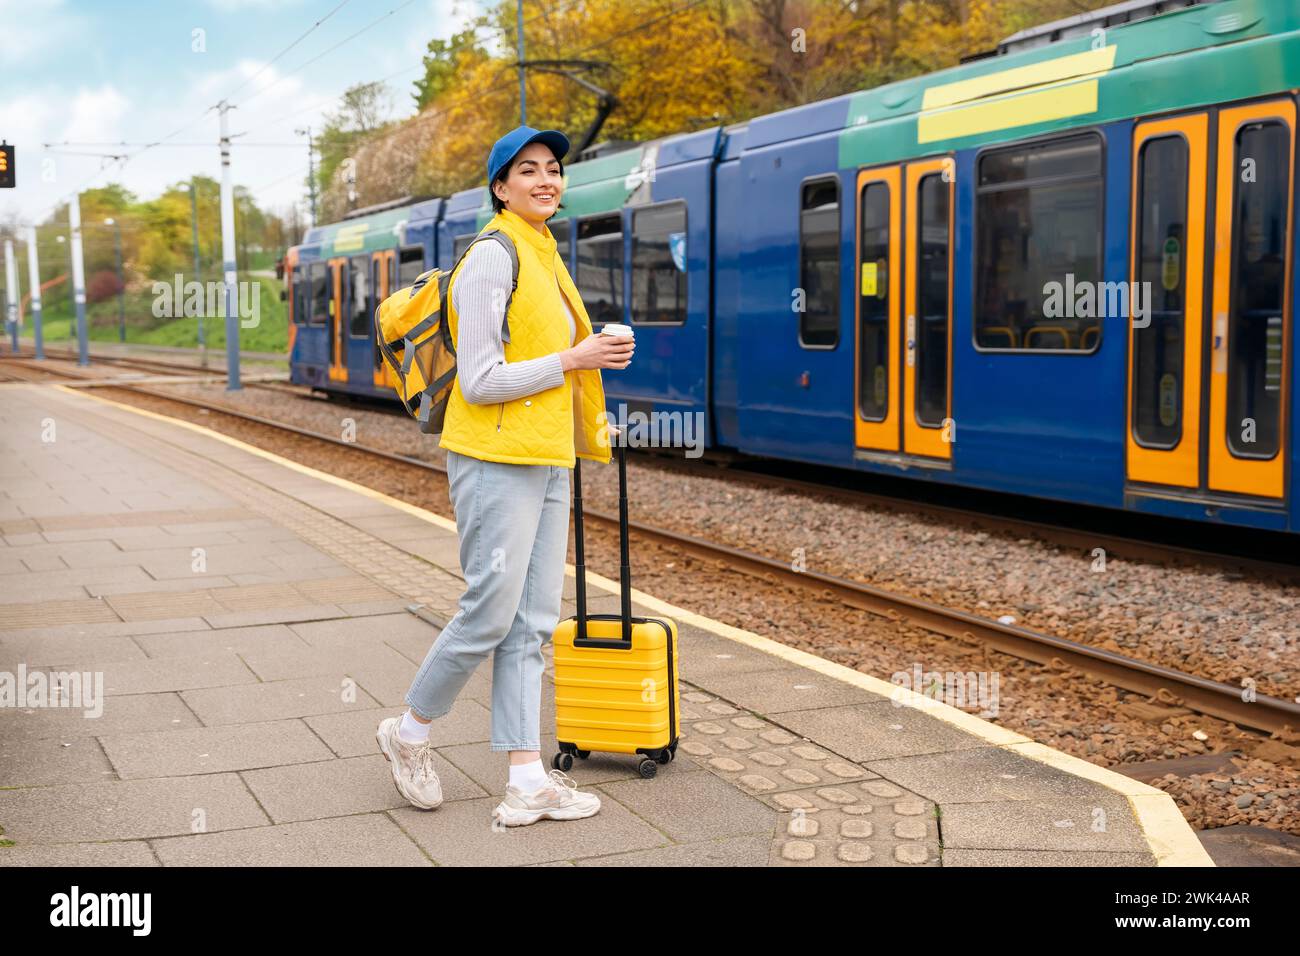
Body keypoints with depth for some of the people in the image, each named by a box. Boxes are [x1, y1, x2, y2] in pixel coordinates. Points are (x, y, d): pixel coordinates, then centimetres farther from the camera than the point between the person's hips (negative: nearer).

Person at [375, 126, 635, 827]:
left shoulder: (543, 257, 16)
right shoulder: (493, 257, -12)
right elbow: (480, 381, -17)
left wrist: (585, 420, 27)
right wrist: (574, 360, -15)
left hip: (545, 462, 9)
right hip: (496, 459, -9)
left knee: (532, 624, 6)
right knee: (490, 613, -4)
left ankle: (526, 782, 10)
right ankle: (409, 734, 19)